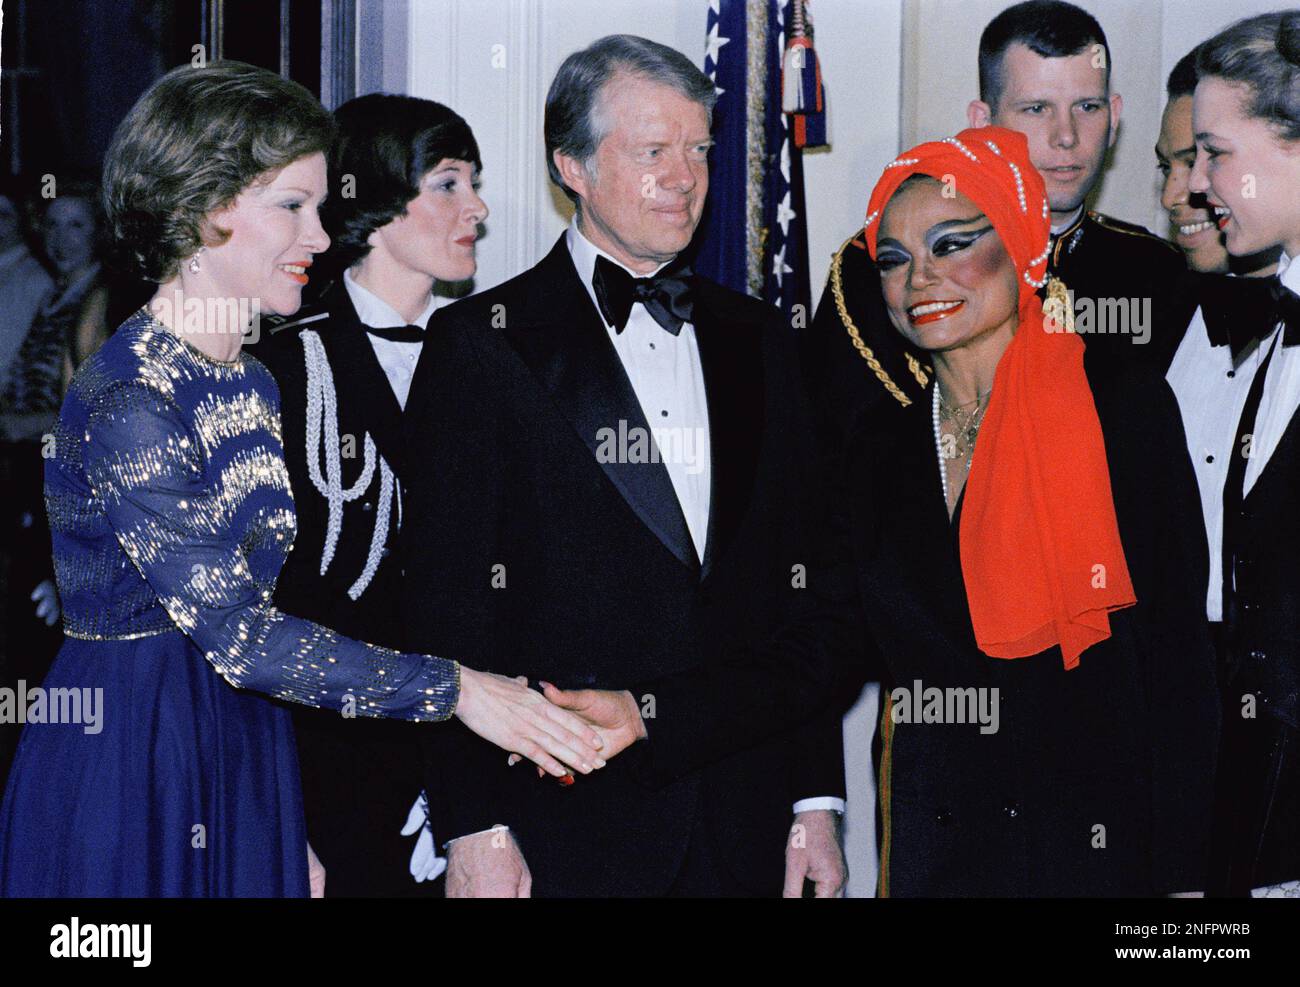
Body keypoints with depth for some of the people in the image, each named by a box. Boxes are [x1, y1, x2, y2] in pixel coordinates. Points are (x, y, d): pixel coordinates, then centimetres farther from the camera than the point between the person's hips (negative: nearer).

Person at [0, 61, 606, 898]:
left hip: (245, 757, 8)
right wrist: (453, 689, -20)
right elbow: (237, 635, -21)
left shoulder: (254, 387, 10)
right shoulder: (120, 403, -18)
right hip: (126, 761, -8)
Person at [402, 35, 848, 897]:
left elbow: (800, 583, 12)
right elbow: (448, 600, -6)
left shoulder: (757, 339, 13)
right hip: (563, 820, -4)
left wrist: (817, 800, 7)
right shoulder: (483, 343, -2)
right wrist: (475, 828, -11)